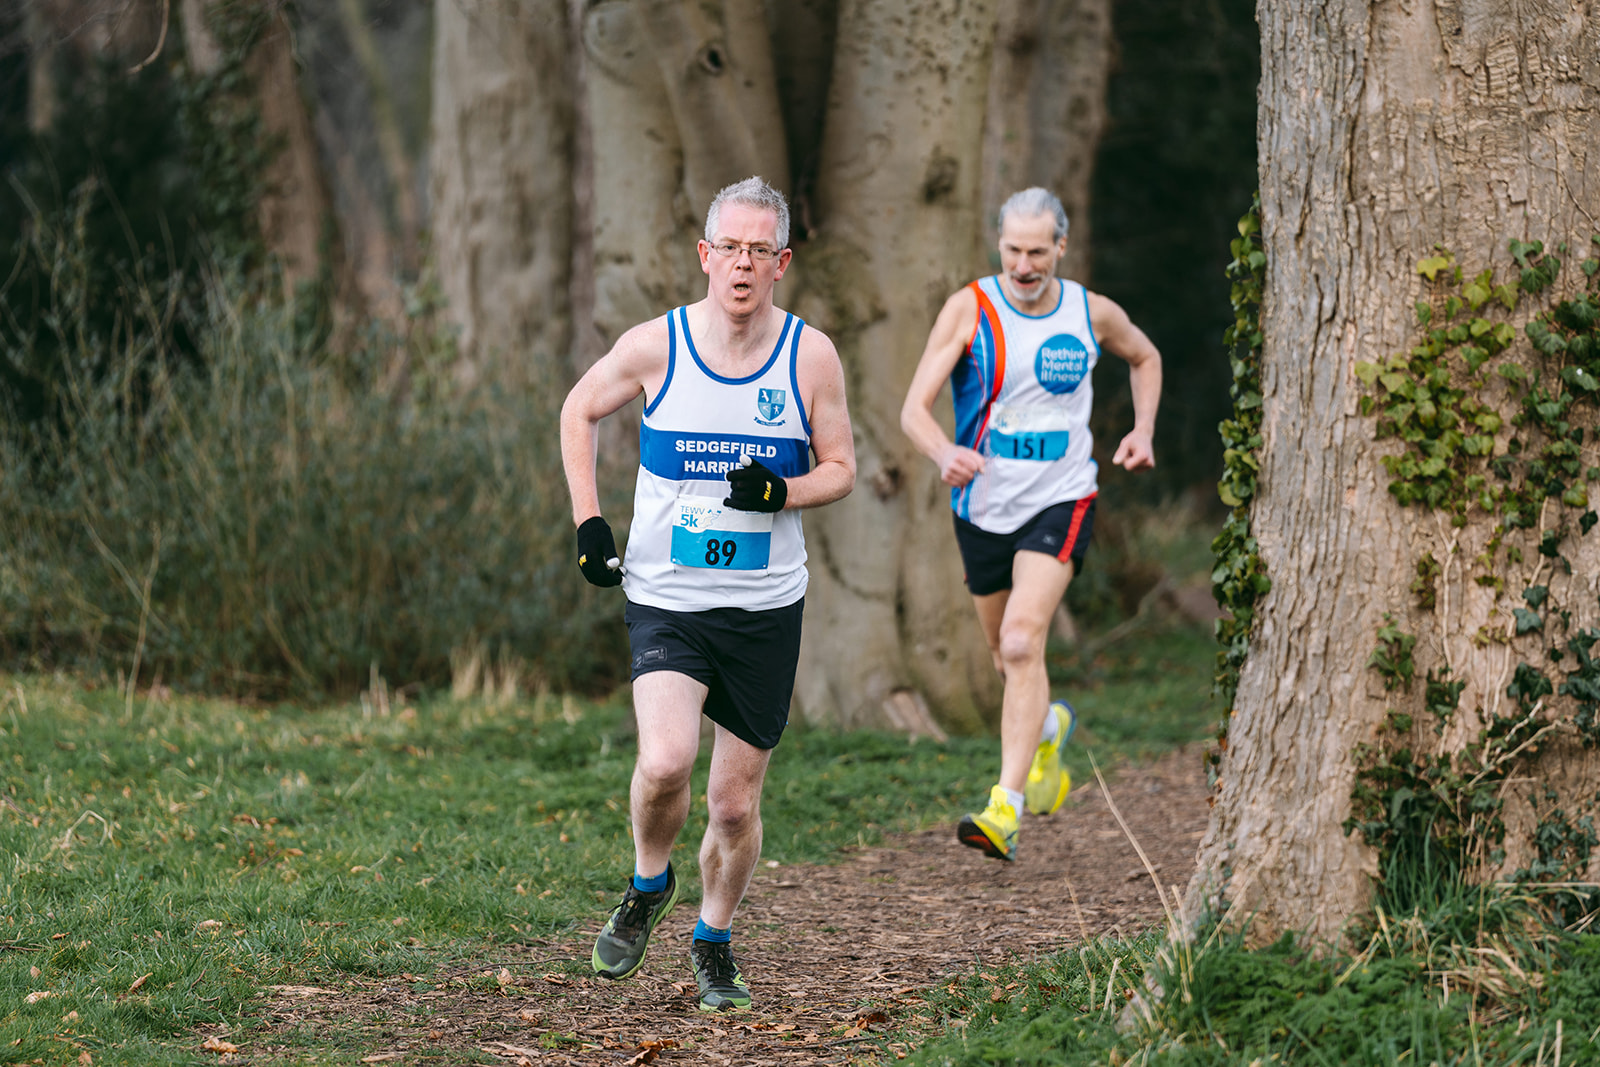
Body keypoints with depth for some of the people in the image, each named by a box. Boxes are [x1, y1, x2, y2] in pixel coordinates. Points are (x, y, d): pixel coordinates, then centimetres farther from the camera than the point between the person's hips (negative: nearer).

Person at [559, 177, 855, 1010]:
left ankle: (714, 942, 33)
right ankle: (648, 887, 8)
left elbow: (841, 468, 7)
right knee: (665, 762, -24)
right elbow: (580, 411, 12)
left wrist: (783, 492, -15)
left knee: (736, 802, 7)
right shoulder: (655, 346, -6)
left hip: (766, 609, 1)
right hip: (664, 598, -1)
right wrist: (588, 521, 2)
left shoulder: (811, 357, -4)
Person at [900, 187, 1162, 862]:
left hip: (1060, 502, -2)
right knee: (1009, 661, 17)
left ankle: (1006, 807, -26)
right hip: (983, 508, 2)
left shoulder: (1092, 314, -2)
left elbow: (1145, 357, 22)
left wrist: (1142, 431, 7)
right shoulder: (971, 309, -9)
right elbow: (915, 409, -16)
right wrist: (946, 454, -36)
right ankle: (1048, 728, 52)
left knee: (1022, 643, -22)